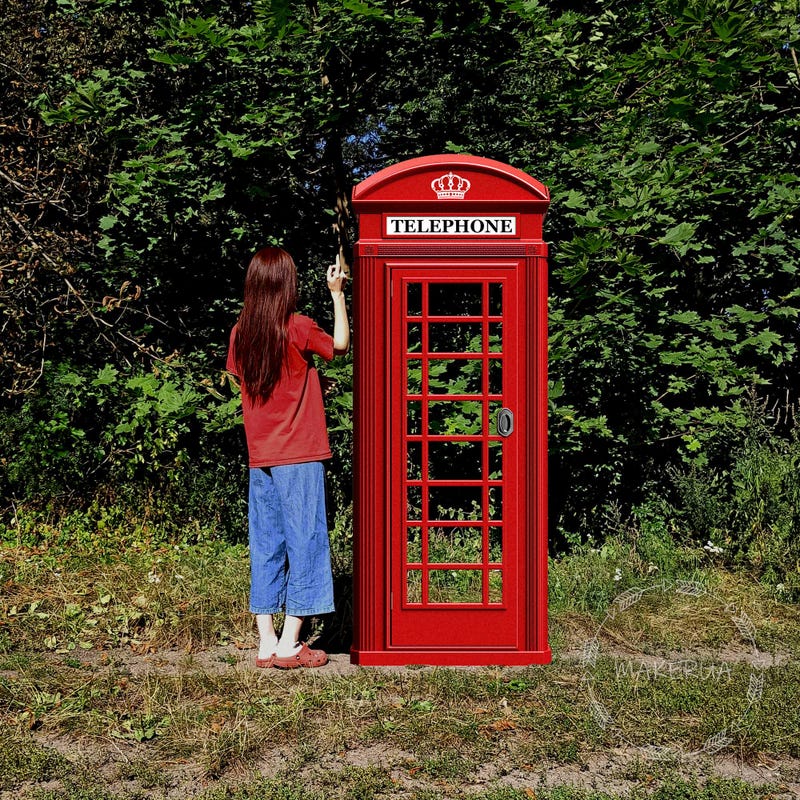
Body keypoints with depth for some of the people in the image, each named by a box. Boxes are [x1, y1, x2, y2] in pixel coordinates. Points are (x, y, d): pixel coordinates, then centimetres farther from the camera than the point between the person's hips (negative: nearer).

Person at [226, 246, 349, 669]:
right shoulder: (298, 329, -11)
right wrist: (337, 294, 13)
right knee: (304, 544, 3)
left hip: (259, 458, 5)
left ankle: (266, 643, 14)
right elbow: (341, 345, 6)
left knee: (266, 546, 11)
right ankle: (290, 644, 5)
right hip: (298, 458, -5)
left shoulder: (240, 333, 3)